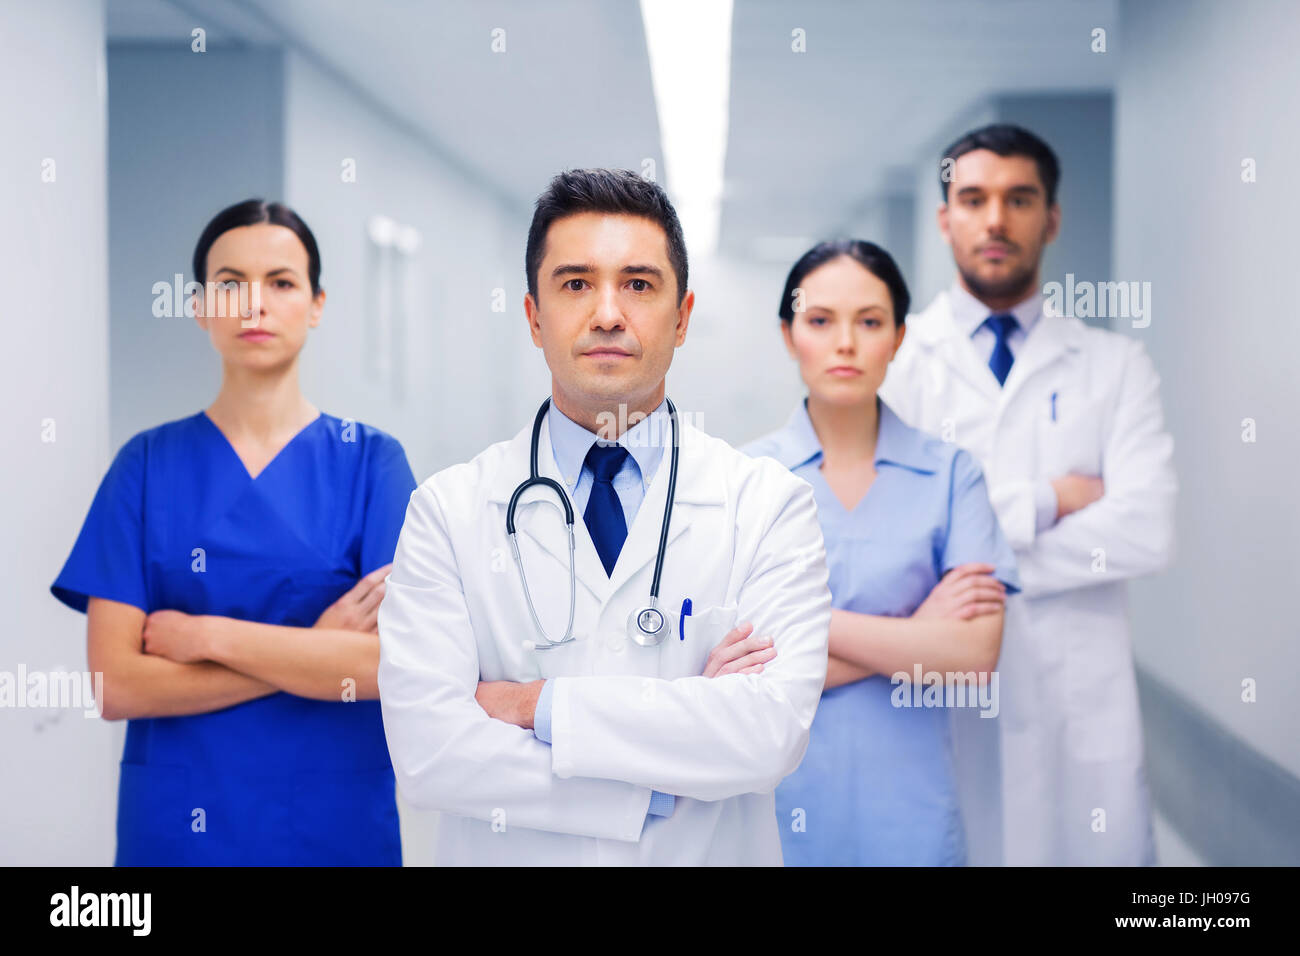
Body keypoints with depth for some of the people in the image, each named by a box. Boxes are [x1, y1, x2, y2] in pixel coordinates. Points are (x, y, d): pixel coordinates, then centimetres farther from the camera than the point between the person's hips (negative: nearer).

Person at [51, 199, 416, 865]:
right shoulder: (149, 463, 0)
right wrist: (318, 653, -14)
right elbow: (115, 684, -9)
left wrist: (204, 635, -13)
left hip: (337, 821, 0)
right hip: (178, 825, 1)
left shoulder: (372, 459, -2)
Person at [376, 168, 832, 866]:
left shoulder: (770, 505, -9)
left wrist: (537, 703, -20)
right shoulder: (447, 510, -9)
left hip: (708, 857, 0)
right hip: (512, 855, 0)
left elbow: (771, 730, -22)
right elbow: (424, 753, -19)